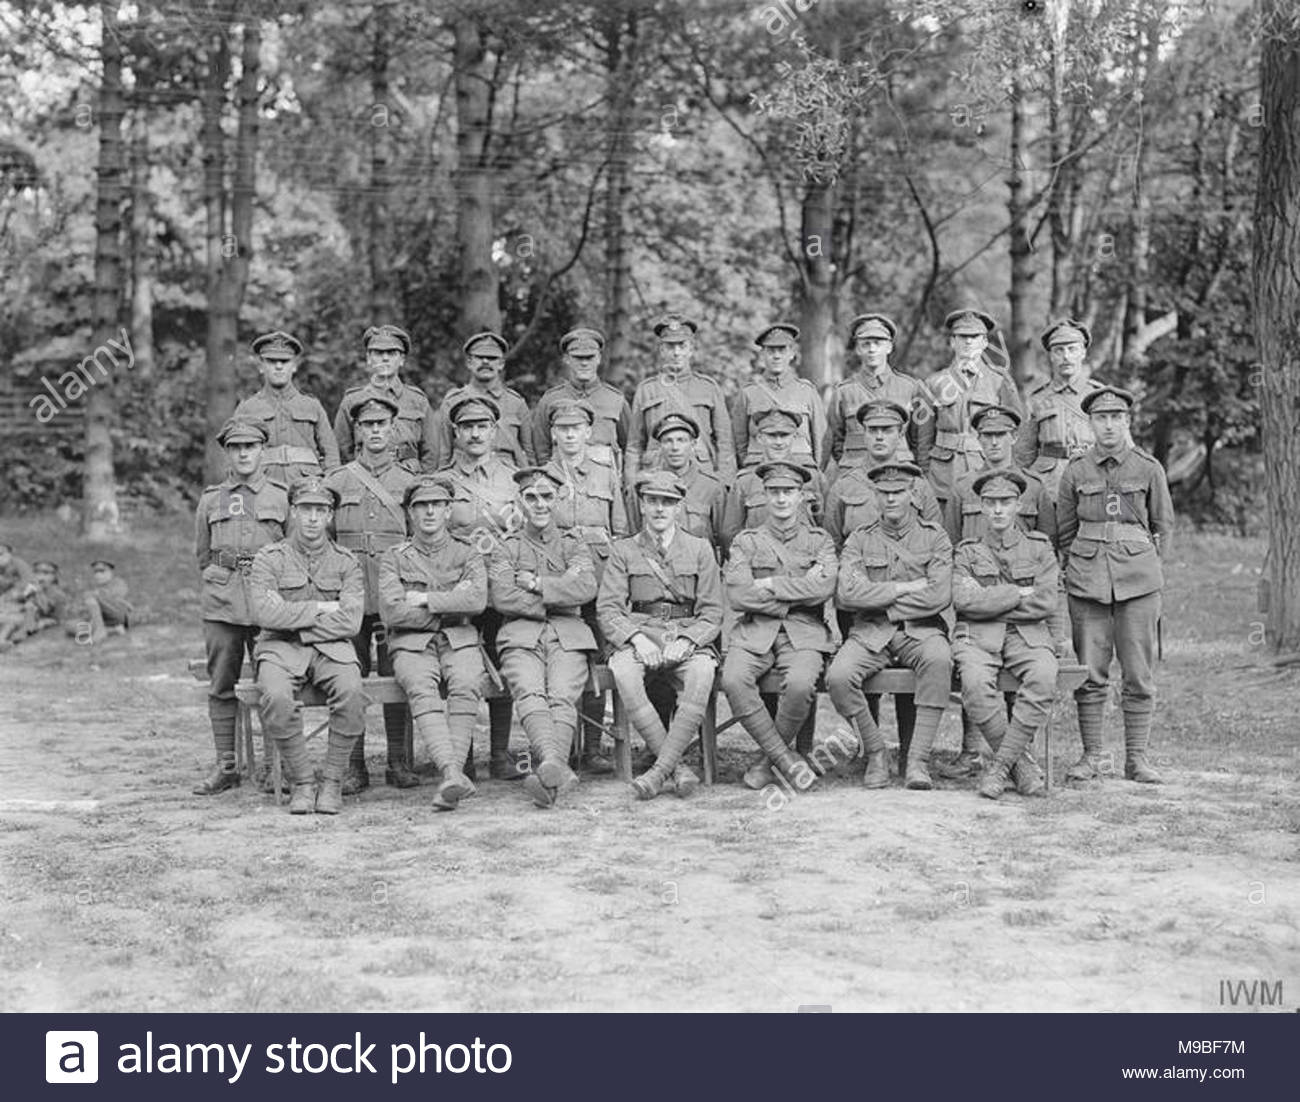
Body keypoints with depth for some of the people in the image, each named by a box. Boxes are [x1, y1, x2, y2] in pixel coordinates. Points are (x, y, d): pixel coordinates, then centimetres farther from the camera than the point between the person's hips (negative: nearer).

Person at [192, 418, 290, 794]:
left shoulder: (281, 496, 8)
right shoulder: (210, 499, 13)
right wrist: (219, 587, 12)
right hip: (221, 606, 2)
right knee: (221, 686, 3)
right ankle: (225, 767, 10)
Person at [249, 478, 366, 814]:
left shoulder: (345, 562, 8)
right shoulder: (269, 558, 5)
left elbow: (350, 621, -6)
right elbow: (265, 613, -11)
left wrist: (293, 619, -8)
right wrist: (321, 608, -8)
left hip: (331, 648, 1)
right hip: (281, 649, -1)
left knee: (351, 692, -31)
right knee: (276, 697, -33)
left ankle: (333, 782, -15)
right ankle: (301, 783, -15)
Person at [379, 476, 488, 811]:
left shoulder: (467, 554, 14)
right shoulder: (393, 558, 12)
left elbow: (478, 599, -6)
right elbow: (391, 612, -5)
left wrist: (425, 600, -7)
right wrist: (450, 607, -3)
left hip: (460, 641, 1)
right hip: (412, 644, -1)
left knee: (466, 685, -32)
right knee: (421, 688, -33)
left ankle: (449, 778, -38)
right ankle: (453, 773, -46)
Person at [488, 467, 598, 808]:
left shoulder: (573, 546, 22)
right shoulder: (506, 549, 20)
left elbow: (586, 588, 1)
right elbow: (501, 597, 1)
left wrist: (536, 583, -1)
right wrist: (556, 601, -1)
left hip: (568, 637, 1)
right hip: (521, 636, -1)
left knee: (562, 697, -29)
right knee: (530, 693, -32)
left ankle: (548, 771, -52)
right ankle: (556, 766, -56)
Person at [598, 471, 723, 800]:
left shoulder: (699, 549, 12)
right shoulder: (623, 550, 12)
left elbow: (712, 612, 6)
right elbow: (607, 609, 3)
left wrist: (687, 641, -13)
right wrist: (635, 638, -16)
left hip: (688, 639, 0)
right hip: (640, 635, 0)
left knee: (702, 671, -36)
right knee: (623, 671, -35)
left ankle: (660, 770, -35)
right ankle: (677, 768, -30)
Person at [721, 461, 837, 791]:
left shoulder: (819, 541, 15)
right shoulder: (746, 541, 13)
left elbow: (824, 587, -6)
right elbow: (737, 595, -3)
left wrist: (771, 585, -6)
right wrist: (798, 593, -4)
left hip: (803, 632, -1)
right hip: (755, 631, 1)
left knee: (800, 684, -33)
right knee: (733, 680, -31)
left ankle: (768, 759, -8)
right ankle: (785, 758, -18)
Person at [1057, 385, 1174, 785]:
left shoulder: (1149, 468, 3)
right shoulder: (1075, 470, 5)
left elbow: (1164, 525, 13)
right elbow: (1064, 530, 14)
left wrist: (1147, 564, 11)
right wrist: (1078, 568, 10)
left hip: (1139, 580, 0)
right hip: (1087, 580, 1)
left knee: (1139, 673, 1)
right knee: (1090, 672, 1)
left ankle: (1137, 756, 9)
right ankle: (1091, 755, 10)